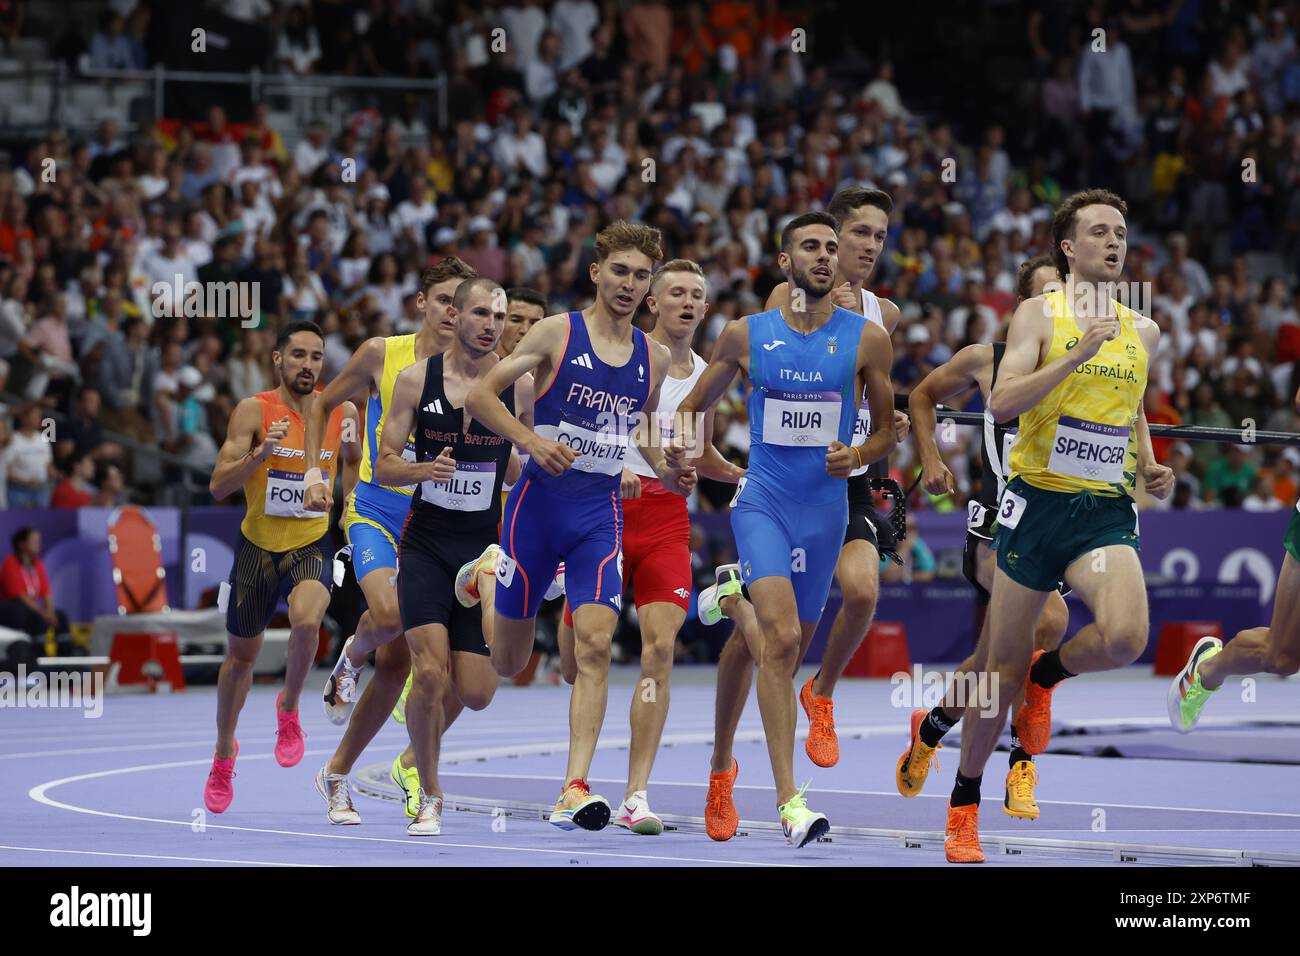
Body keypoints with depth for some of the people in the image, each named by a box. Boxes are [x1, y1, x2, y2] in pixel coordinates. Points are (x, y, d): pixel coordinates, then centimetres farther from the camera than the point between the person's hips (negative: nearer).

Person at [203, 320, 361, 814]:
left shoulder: (342, 411, -4)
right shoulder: (254, 411, -12)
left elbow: (354, 462, 18)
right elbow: (218, 486, -17)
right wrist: (260, 454, -31)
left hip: (312, 544, 0)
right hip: (258, 545, 0)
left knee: (306, 620, -32)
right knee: (242, 654, 14)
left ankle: (289, 708, -4)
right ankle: (225, 752, 39)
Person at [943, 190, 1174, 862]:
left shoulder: (1143, 331, 11)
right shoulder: (1039, 314, -2)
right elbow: (1000, 403, -14)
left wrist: (1149, 465, 11)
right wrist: (1077, 353, -21)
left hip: (1106, 510, 3)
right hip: (1037, 501, -3)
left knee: (1125, 637, -25)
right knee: (1003, 667, 4)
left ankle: (1048, 675, 10)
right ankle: (964, 802, 22)